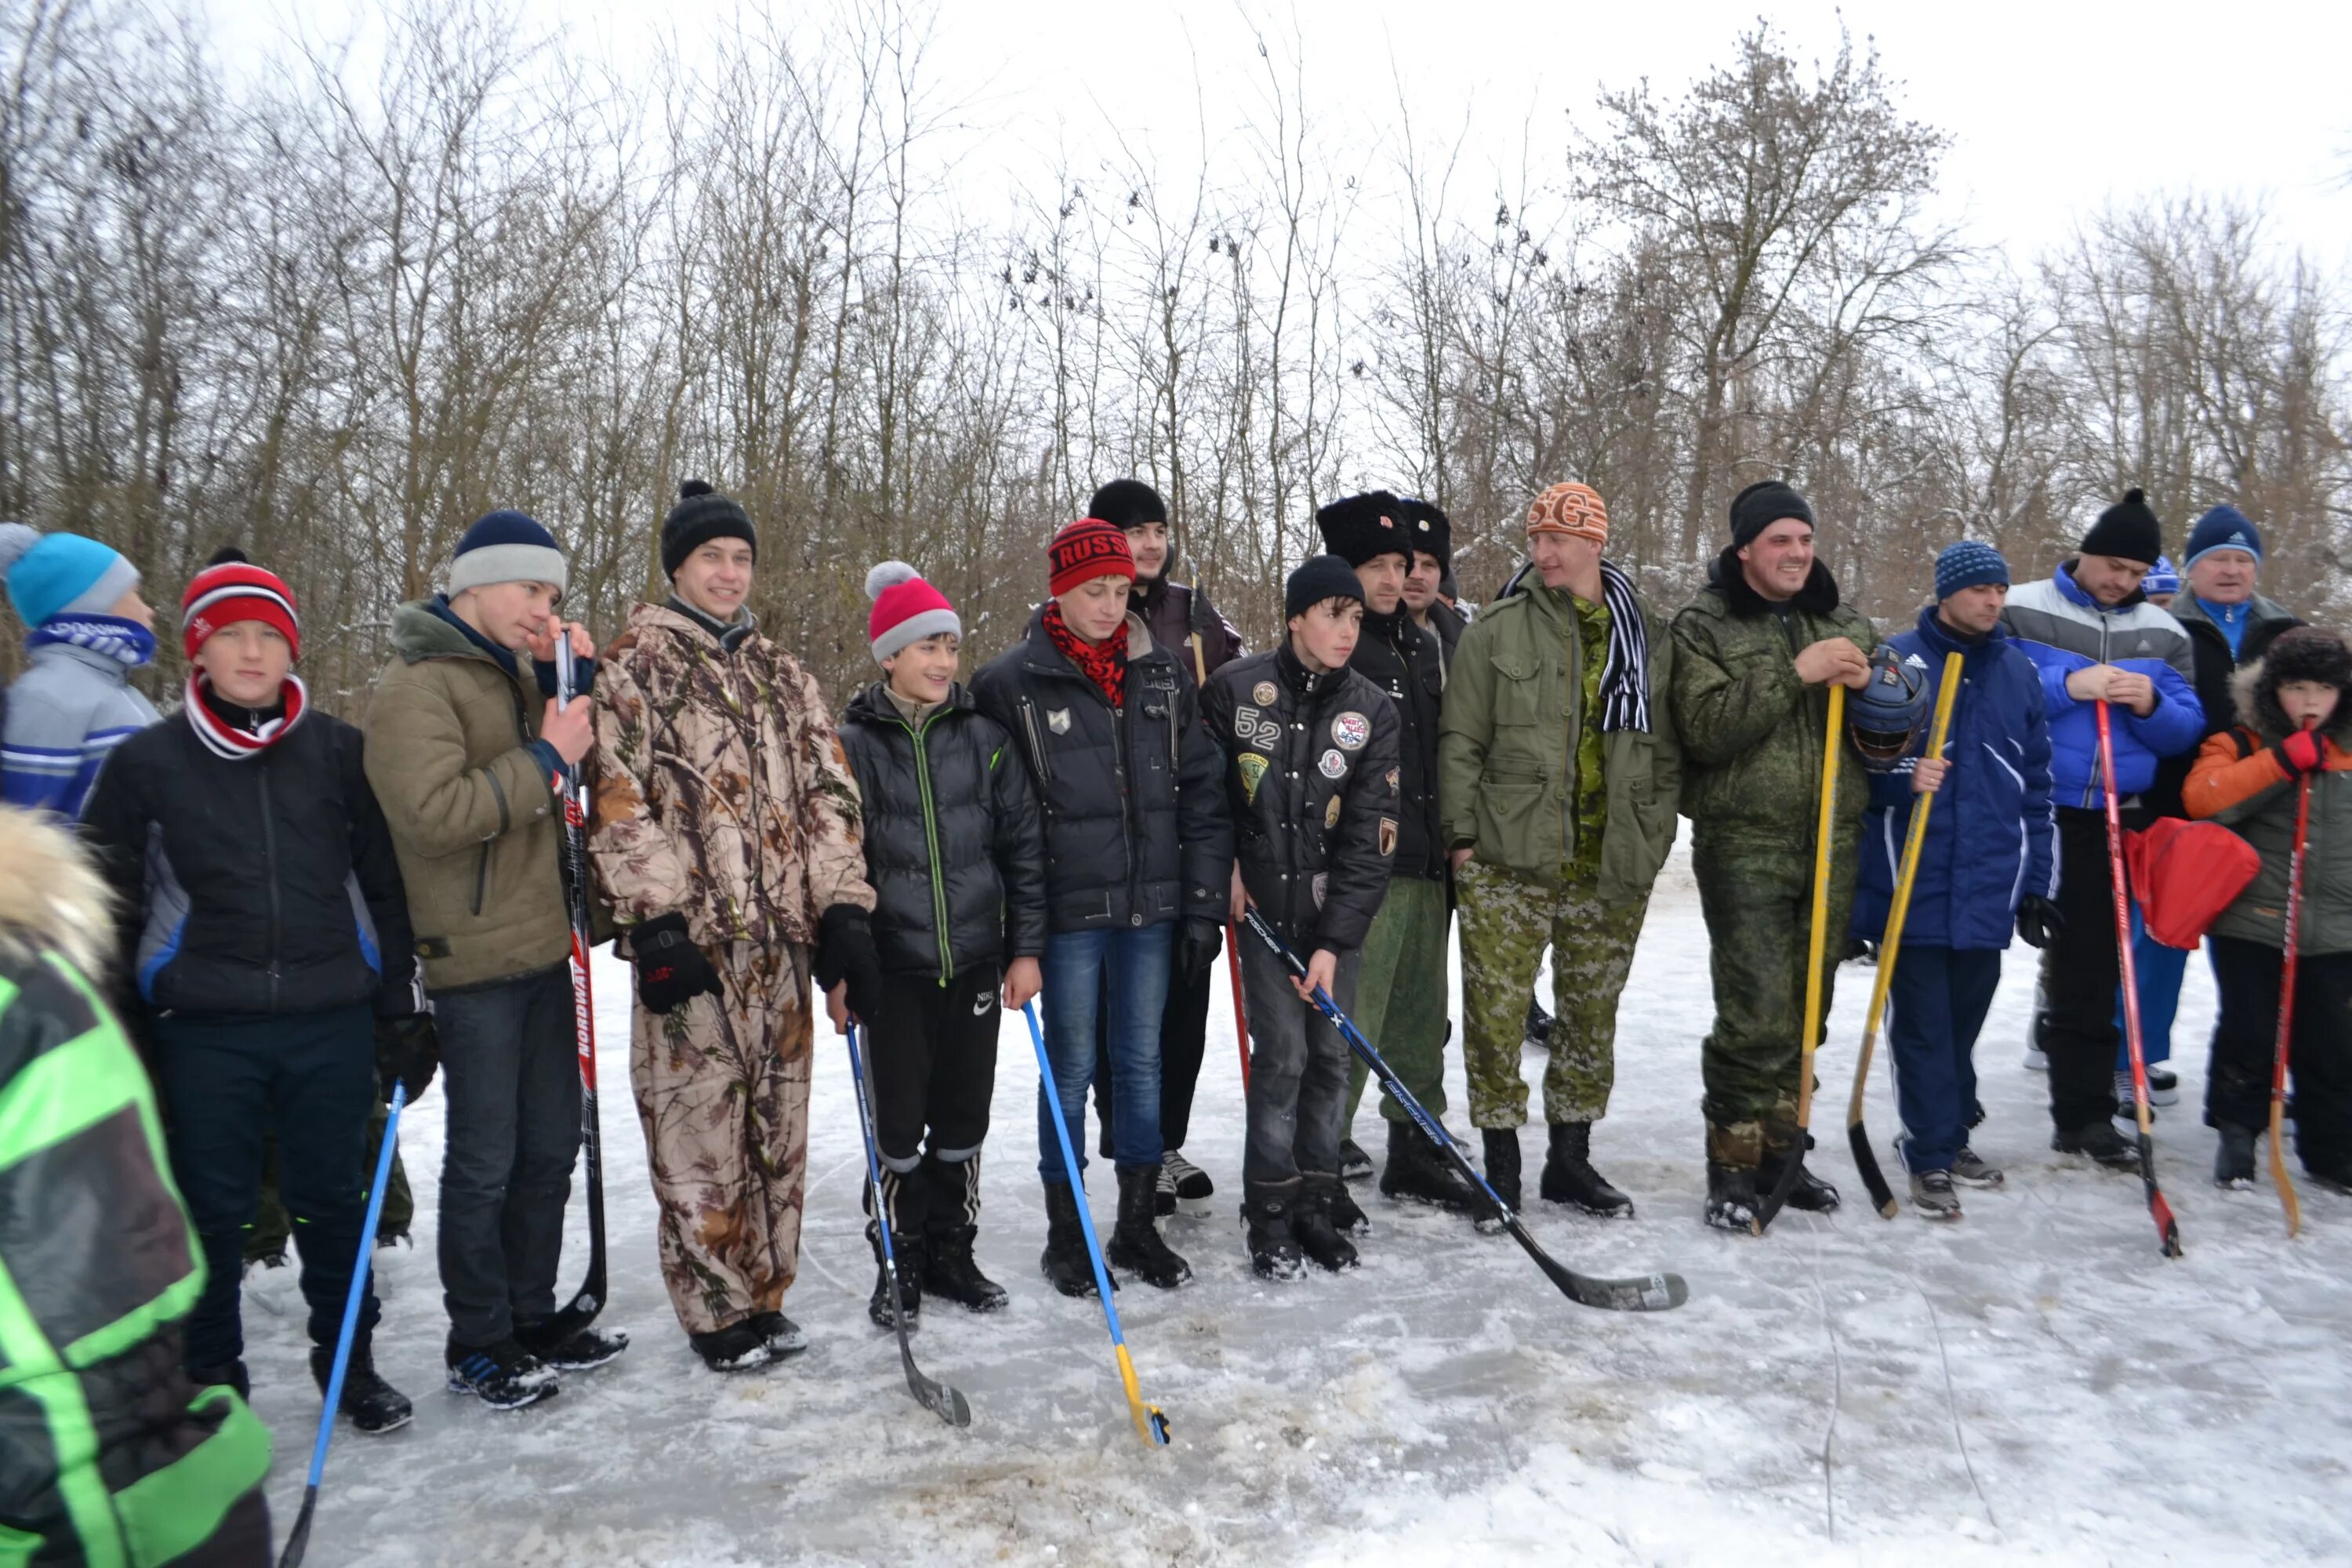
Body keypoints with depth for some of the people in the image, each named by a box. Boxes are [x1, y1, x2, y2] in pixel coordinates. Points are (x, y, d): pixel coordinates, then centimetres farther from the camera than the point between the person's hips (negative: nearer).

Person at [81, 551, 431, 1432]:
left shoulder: (338, 751, 2)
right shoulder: (145, 762, 0)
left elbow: (386, 886, 7)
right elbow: (109, 905, 6)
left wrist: (403, 1011, 6)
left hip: (332, 1021, 1)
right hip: (202, 1030, 0)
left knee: (333, 1200, 11)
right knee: (212, 1209, 9)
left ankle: (349, 1360, 30)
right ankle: (212, 1381, 28)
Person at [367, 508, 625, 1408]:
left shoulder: (517, 673, 14)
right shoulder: (416, 686, -12)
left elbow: (576, 775, 15)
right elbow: (435, 812, -24)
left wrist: (573, 685, 1)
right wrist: (545, 756, -19)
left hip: (542, 950, 9)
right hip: (474, 961, -8)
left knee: (550, 1146, 16)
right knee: (485, 1162, 2)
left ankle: (534, 1320, 30)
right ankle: (479, 1347, 17)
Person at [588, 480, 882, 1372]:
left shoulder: (781, 676, 17)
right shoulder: (633, 665, 0)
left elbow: (828, 796, 12)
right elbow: (619, 803, -8)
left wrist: (843, 914, 2)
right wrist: (657, 922, -16)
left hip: (781, 938, 5)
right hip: (694, 939, -5)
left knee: (778, 1123, 10)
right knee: (699, 1128, -2)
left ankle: (764, 1295, 24)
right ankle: (718, 1311, 13)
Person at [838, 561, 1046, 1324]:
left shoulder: (986, 737, 3)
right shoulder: (853, 743, -4)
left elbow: (1024, 845, 4)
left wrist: (1025, 947, 1)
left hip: (975, 961, 2)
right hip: (893, 963, -2)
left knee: (963, 1117, 12)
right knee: (899, 1119, 5)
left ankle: (951, 1252, 28)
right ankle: (899, 1260, 23)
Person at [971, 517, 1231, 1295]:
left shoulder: (1163, 673, 6)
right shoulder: (1011, 682, -6)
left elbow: (1201, 788, 7)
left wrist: (1205, 899, 2)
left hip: (1150, 906, 3)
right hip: (1068, 909, -3)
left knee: (1142, 1061, 12)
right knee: (1071, 1067, 6)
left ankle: (1138, 1224, 26)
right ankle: (1065, 1233, 21)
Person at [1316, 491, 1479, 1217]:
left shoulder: (1424, 646, 16)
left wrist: (1450, 844, 21)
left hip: (1426, 864, 8)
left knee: (1421, 1014, 15)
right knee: (1349, 1020, -8)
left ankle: (1415, 1153, 28)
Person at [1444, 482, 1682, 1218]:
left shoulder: (1651, 640, 8)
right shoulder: (1496, 631, 1)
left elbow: (1668, 750, 12)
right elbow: (1461, 741, 0)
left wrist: (1653, 836, 4)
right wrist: (1462, 835, -5)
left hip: (1613, 872, 3)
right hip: (1509, 862, -2)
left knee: (1591, 1016, 12)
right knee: (1496, 1010, -1)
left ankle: (1571, 1159, 27)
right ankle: (1500, 1159, 14)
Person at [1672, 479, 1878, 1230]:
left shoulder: (1848, 624, 14)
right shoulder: (1704, 626, 0)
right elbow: (1704, 728, -14)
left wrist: (1866, 686, -7)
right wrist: (1792, 673, -19)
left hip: (1832, 842, 5)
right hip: (1743, 843, -5)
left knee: (1806, 1011, 11)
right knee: (1757, 1015, -9)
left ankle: (1778, 1151, 24)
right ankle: (1733, 1166, 3)